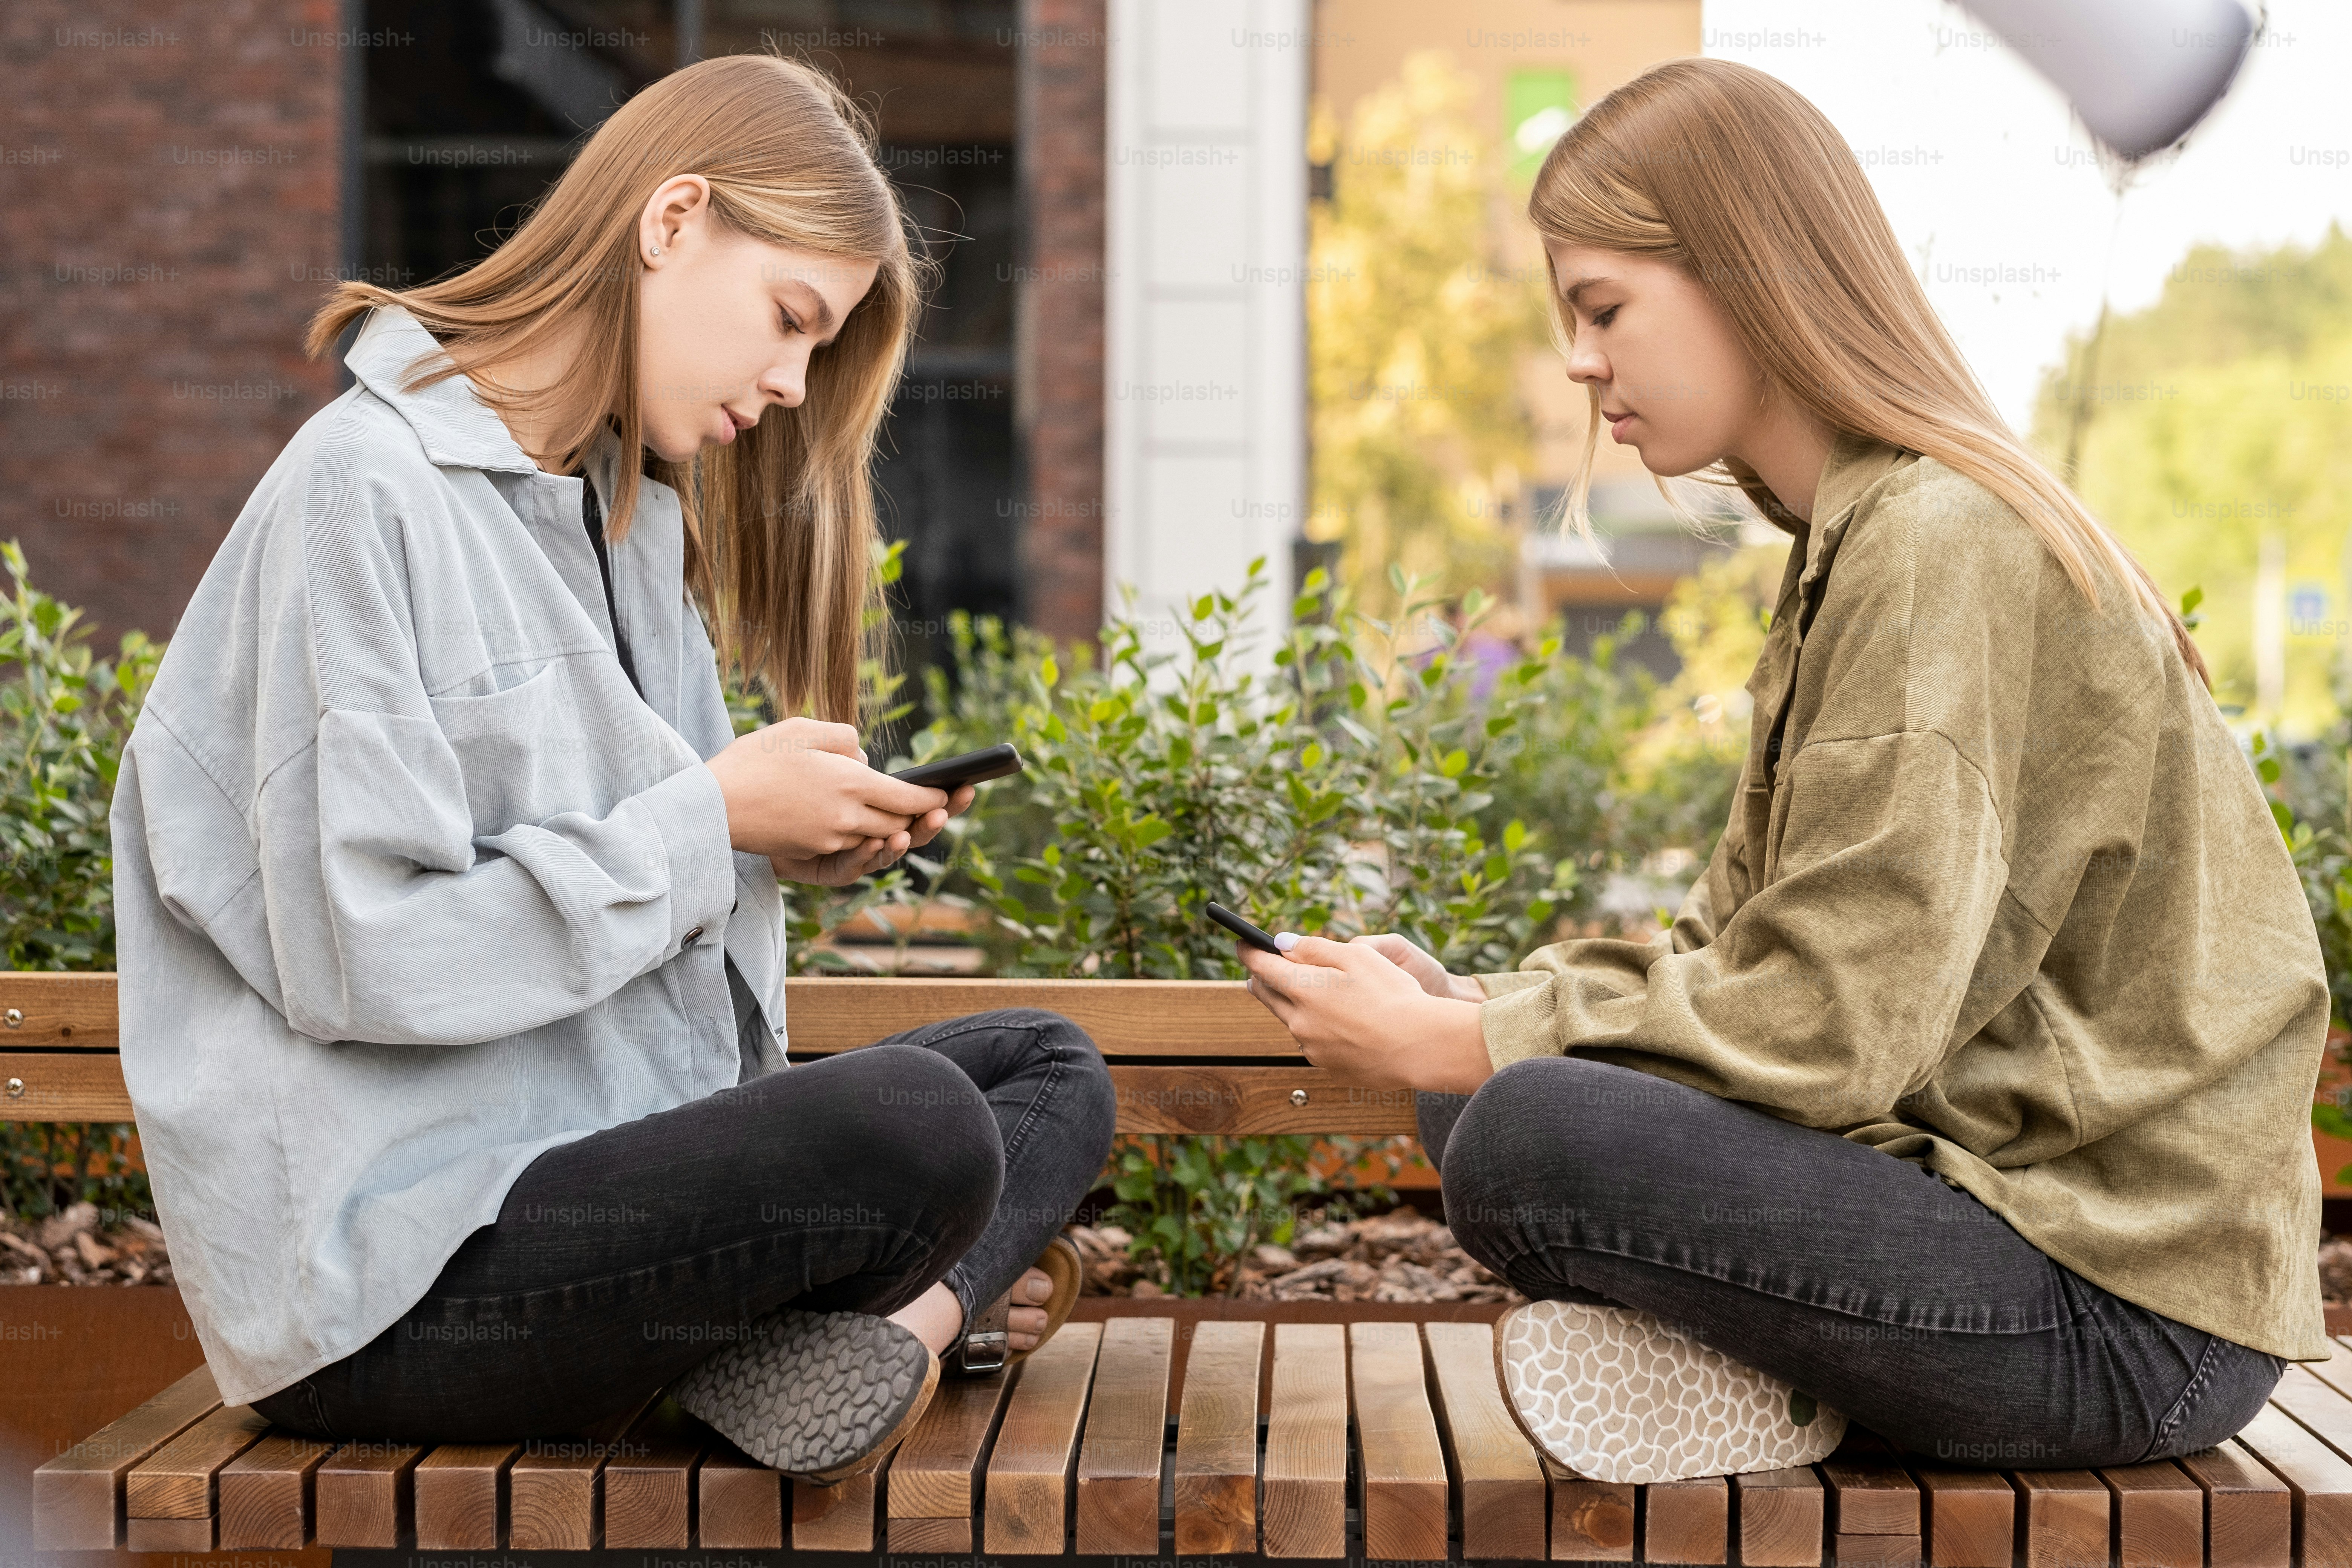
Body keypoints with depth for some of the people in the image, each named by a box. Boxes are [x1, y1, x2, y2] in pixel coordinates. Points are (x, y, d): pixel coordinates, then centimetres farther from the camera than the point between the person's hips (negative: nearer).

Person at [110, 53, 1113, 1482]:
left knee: (1052, 1067, 9)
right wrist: (716, 818, -15)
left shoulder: (633, 511, 14)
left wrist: (797, 844, -2)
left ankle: (901, 1313, -14)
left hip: (605, 1165, 10)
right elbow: (358, 955, -21)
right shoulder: (367, 489, -14)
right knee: (920, 1130, -30)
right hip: (383, 1277, -10)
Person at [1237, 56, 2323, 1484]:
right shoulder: (1851, 541, 14)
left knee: (1524, 1138, -27)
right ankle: (1770, 1369, -2)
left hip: (2128, 1306, -10)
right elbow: (1741, 943, 12)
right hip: (1977, 1161, 10)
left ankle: (1771, 1381, -3)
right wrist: (1464, 1009, -2)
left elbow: (1833, 1023, -23)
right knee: (1492, 1088, 9)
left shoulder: (1938, 547, -18)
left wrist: (1462, 1045, -14)